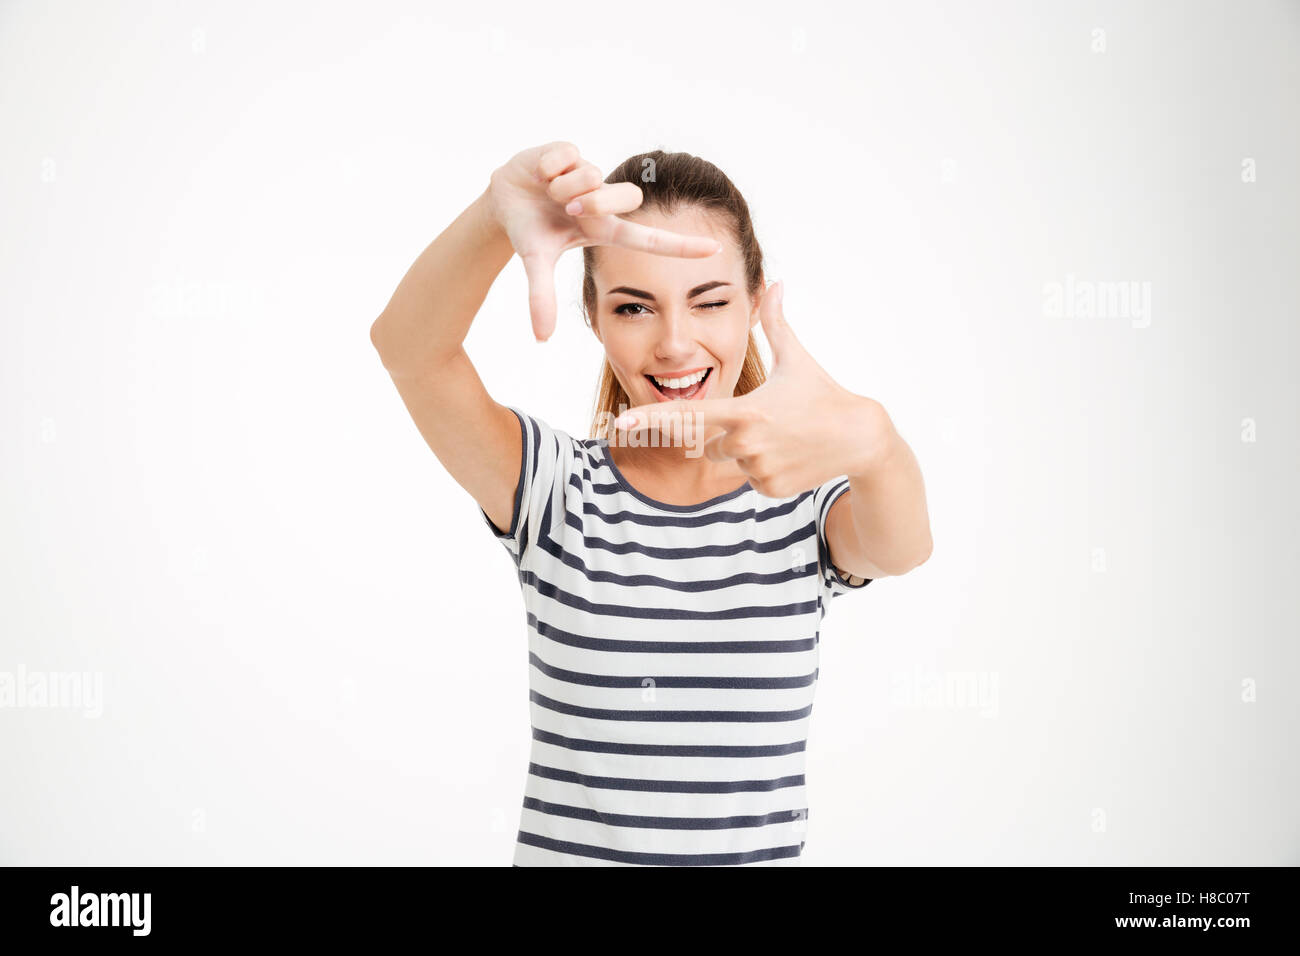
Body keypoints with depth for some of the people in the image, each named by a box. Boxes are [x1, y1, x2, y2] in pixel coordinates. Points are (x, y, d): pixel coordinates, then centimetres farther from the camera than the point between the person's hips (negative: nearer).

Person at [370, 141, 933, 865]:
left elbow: (900, 548, -27)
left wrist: (869, 440, -50)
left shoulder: (810, 499, -6)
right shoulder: (553, 487, -7)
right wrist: (497, 215, -41)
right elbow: (409, 347, -21)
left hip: (764, 850, 1)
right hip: (561, 848, 0)